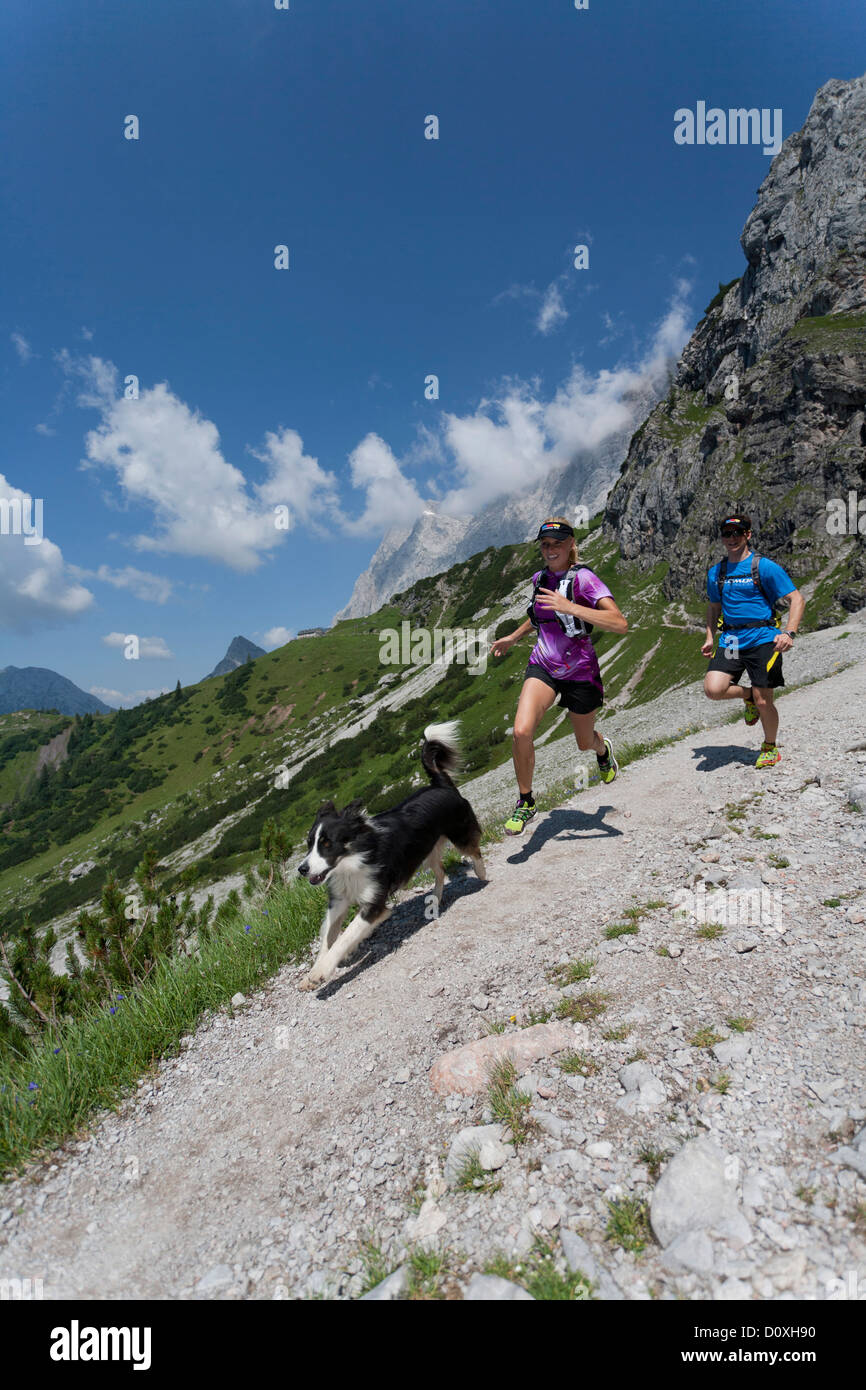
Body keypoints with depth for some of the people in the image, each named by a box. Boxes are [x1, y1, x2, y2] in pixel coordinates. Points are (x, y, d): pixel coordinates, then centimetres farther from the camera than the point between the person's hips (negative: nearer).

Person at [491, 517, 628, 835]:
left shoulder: (583, 578, -16)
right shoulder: (540, 578, 3)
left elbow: (620, 623, -29)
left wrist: (570, 607, -36)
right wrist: (514, 638, 28)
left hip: (579, 671, -3)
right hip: (543, 666, 4)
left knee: (585, 743, 17)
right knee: (521, 731, -21)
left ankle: (603, 749, 57)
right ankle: (525, 802, -1)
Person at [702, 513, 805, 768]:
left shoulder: (765, 567, -3)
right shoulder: (715, 572, 12)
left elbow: (797, 599, -5)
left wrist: (789, 633, -20)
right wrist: (710, 638, 13)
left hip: (762, 639, -4)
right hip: (730, 640, 4)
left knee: (763, 702, -3)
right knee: (713, 689, -19)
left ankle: (770, 748, 25)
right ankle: (747, 694, 16)